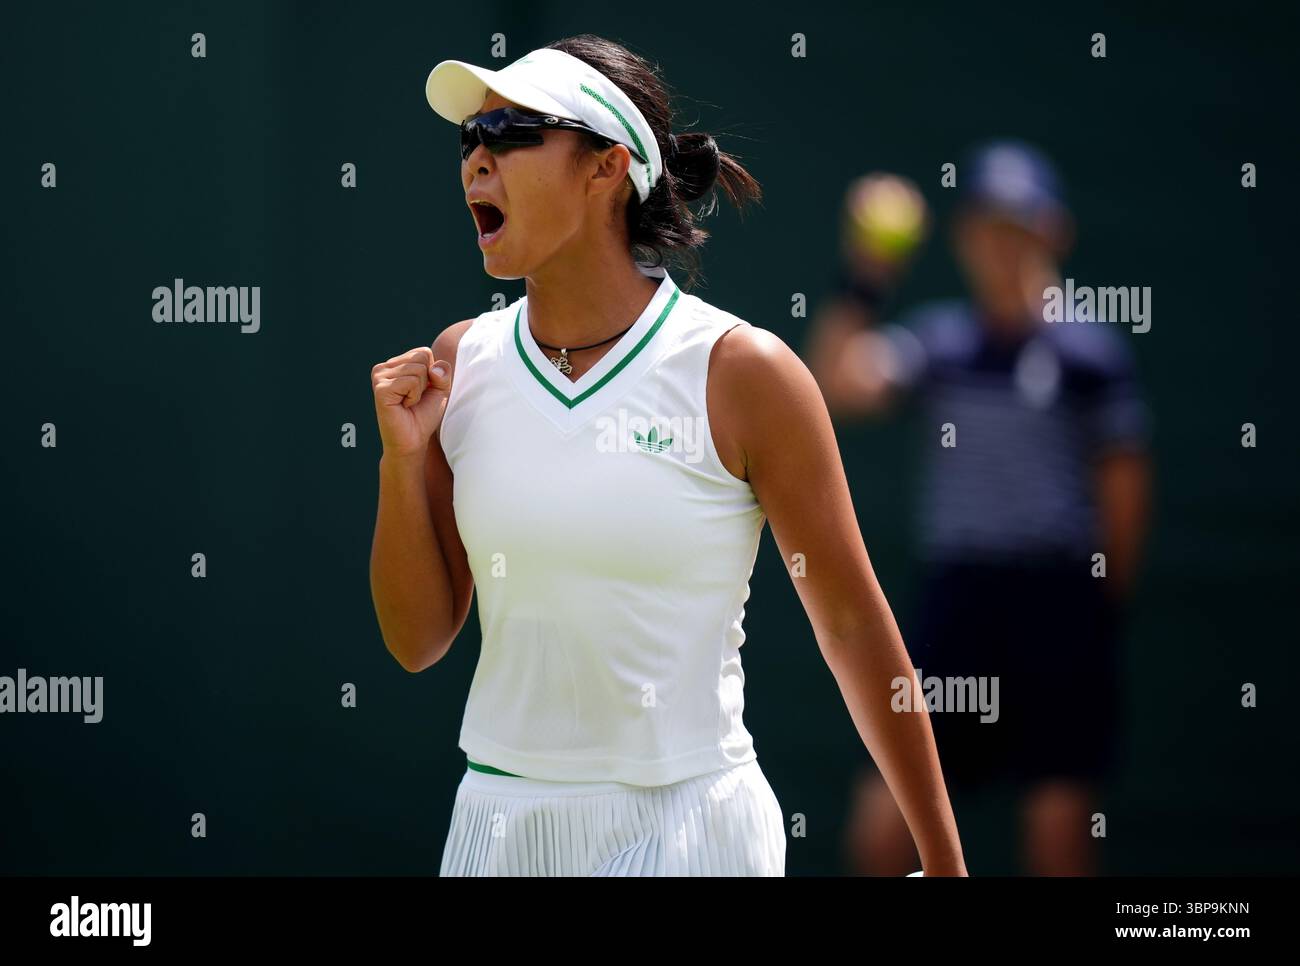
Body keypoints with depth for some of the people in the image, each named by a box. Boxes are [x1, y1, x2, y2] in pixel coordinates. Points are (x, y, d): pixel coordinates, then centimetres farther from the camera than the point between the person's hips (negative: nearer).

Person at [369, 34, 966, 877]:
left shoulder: (742, 373, -9)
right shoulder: (458, 365, 3)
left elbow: (852, 624, -4)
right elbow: (418, 641, 6)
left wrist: (944, 862, 0)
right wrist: (402, 459, -8)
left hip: (685, 825, -4)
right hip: (498, 820, 4)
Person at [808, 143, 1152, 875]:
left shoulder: (1091, 348, -1)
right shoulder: (941, 341, 7)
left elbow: (1124, 479, 3)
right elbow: (840, 383, -7)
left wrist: (1110, 602, 2)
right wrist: (864, 281, -15)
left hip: (1062, 603, -3)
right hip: (957, 598, 3)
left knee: (1060, 831, -1)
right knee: (882, 827, -2)